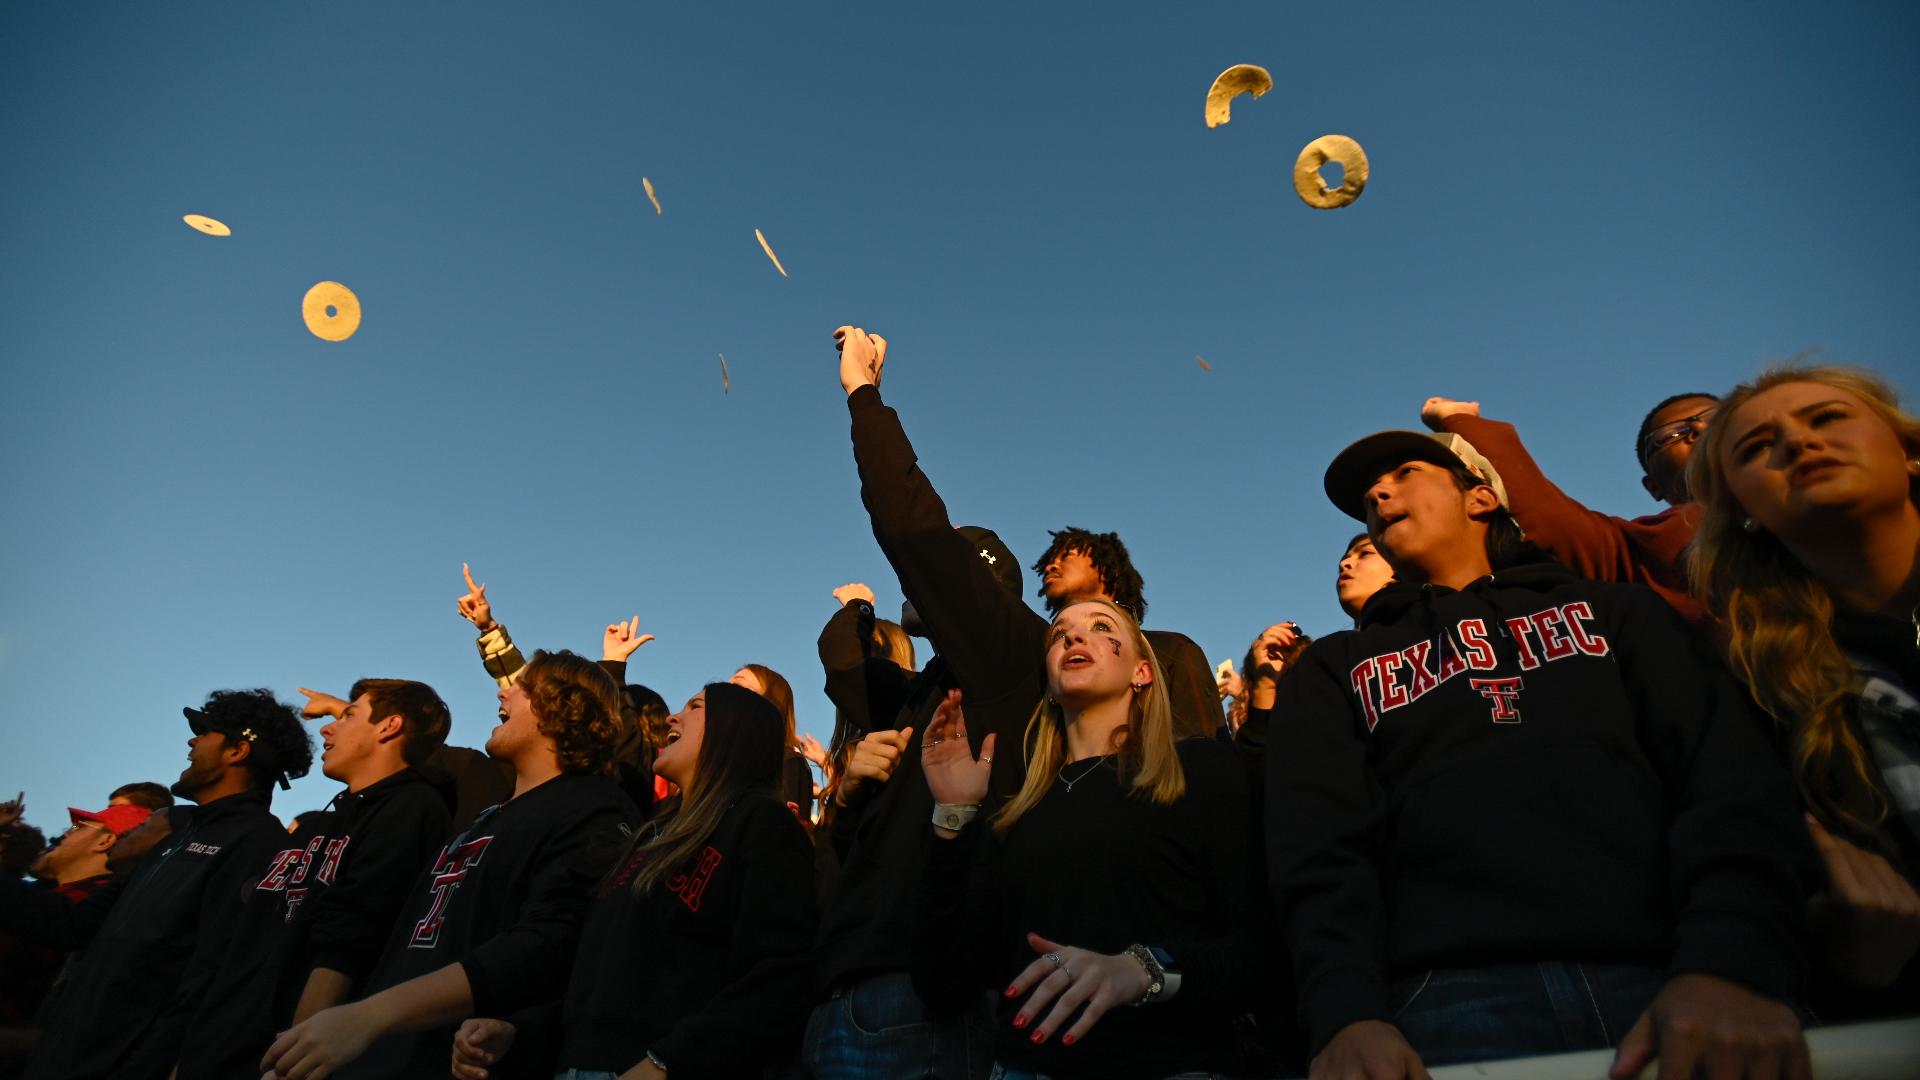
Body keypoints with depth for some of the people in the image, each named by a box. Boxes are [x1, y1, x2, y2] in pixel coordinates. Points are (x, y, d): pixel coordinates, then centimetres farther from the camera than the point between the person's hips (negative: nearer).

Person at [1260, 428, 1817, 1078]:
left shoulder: (1613, 611, 19)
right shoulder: (1333, 670, 17)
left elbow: (1733, 773, 4)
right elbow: (1317, 846, 2)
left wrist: (1731, 960, -14)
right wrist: (1348, 1013, -16)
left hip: (1666, 978, 2)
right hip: (1459, 990, -1)